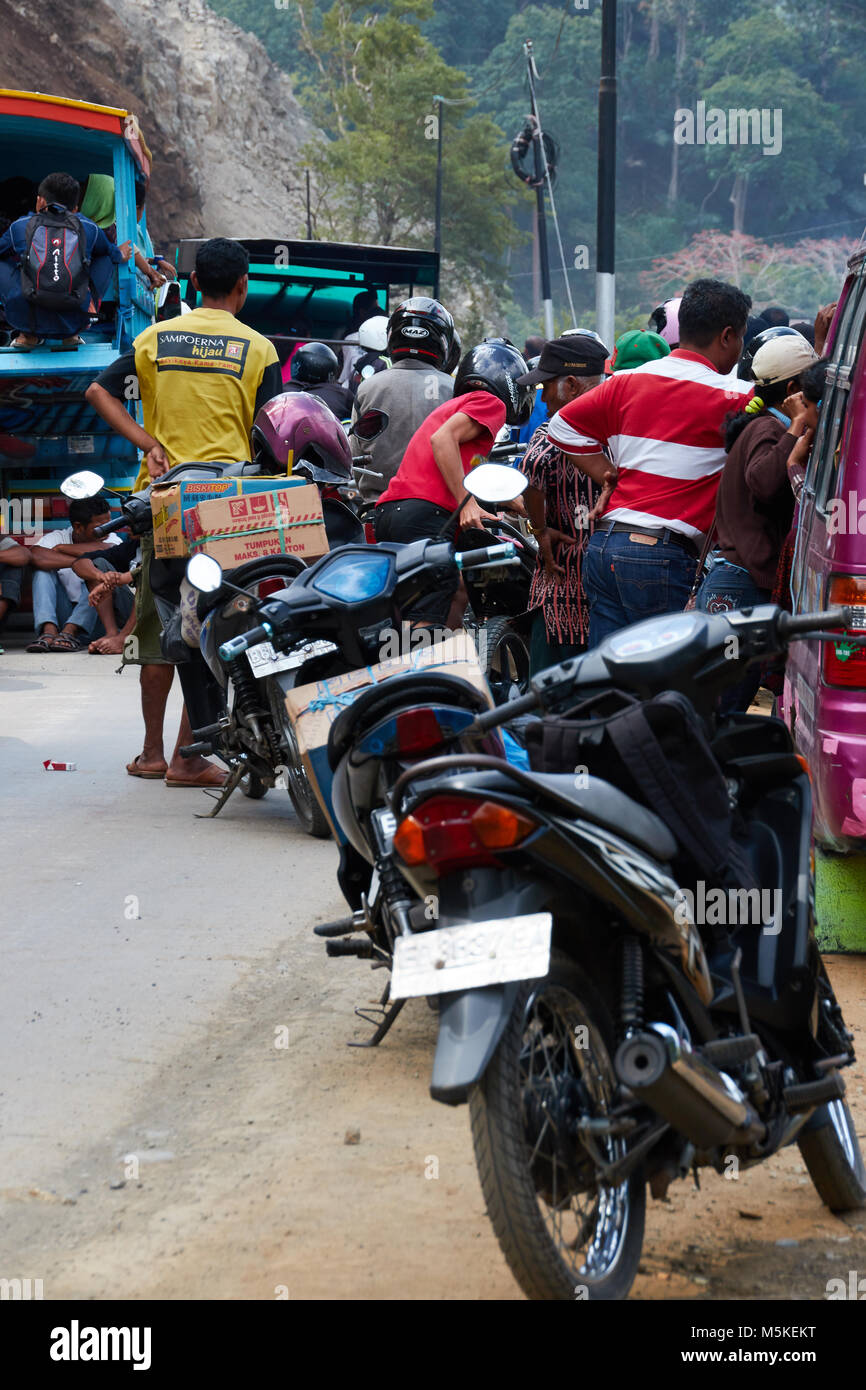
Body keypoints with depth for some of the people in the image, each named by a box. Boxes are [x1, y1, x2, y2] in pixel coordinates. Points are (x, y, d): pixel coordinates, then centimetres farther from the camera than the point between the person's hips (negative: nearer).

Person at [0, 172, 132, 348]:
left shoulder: (19, 226, 9)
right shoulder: (89, 228, 10)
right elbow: (110, 252, 31)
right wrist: (119, 256, 56)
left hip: (28, 318, -1)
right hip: (74, 321, 1)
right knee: (106, 259, 25)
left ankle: (29, 334, 16)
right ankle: (73, 334, 16)